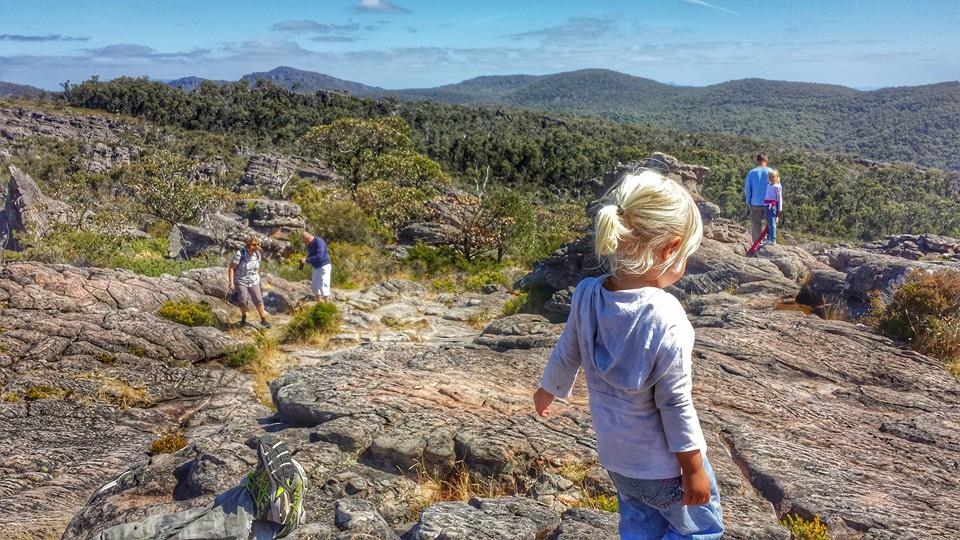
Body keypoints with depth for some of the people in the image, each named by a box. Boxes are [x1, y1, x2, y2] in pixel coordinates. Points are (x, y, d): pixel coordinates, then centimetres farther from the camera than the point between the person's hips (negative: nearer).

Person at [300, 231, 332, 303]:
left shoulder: (319, 242, -23)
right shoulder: (310, 244, 5)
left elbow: (319, 257, -32)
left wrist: (307, 260, -26)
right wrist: (305, 259, -1)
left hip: (324, 267, -10)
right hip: (316, 267, 10)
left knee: (323, 286, -9)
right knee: (315, 285, 14)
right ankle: (319, 302, 24)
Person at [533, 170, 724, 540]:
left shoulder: (586, 295, -13)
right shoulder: (665, 318, -29)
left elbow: (567, 355, 2)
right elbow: (675, 403, -21)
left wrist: (547, 391, 22)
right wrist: (694, 469, -8)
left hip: (614, 454, 6)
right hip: (662, 462, -6)